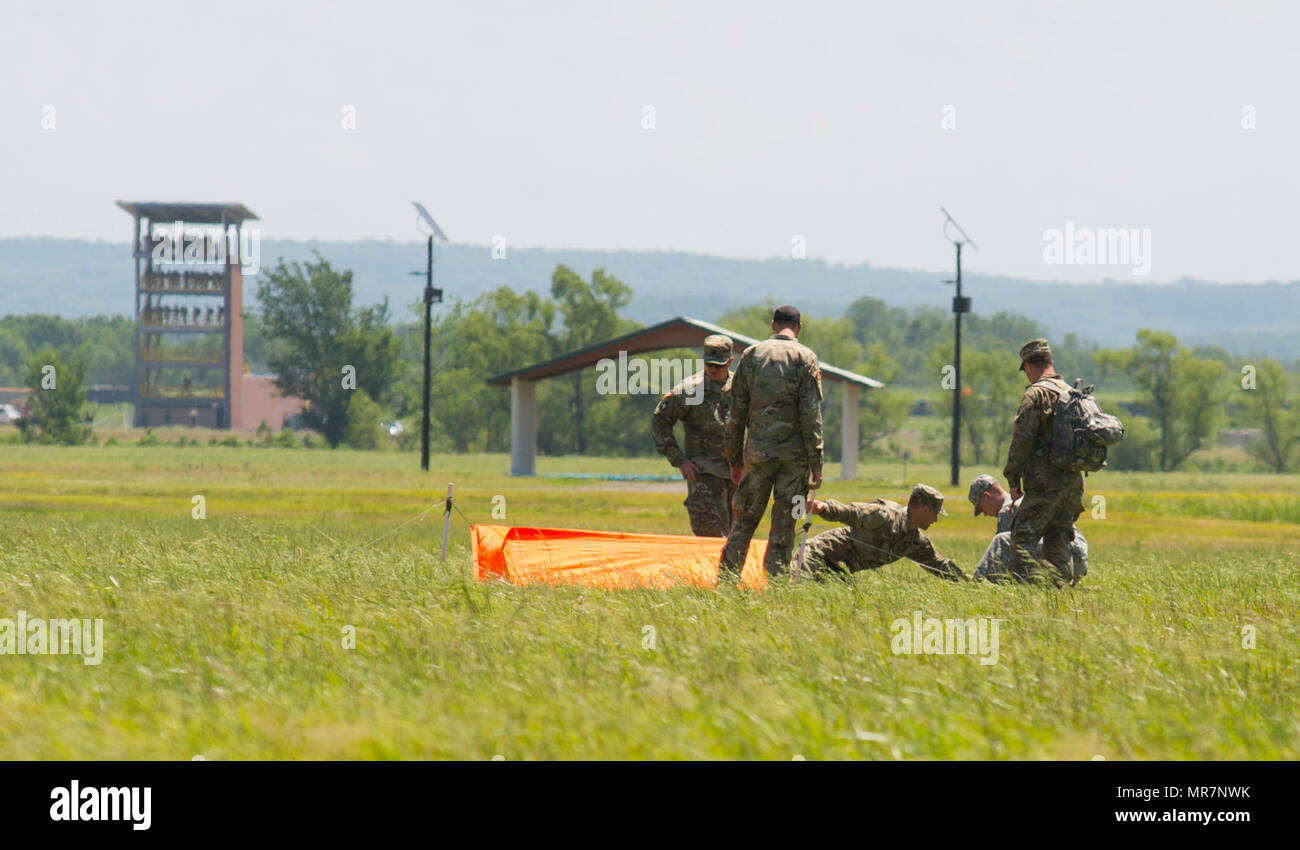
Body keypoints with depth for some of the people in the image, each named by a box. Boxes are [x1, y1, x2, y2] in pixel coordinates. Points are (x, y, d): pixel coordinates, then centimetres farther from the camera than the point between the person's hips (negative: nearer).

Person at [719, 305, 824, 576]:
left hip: (757, 452, 2)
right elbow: (811, 416, -7)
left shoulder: (751, 355, 6)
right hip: (794, 454, -2)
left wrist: (734, 460, 15)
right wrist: (816, 464, -5)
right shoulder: (805, 358, -3)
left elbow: (736, 413, 8)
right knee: (784, 525, 3)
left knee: (744, 521, 8)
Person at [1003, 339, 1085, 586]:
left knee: (1023, 539, -7)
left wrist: (1013, 479, -7)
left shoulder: (1036, 394, -8)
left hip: (1045, 482, -7)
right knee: (1058, 541, 12)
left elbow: (1022, 439, -13)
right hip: (1074, 481, 8)